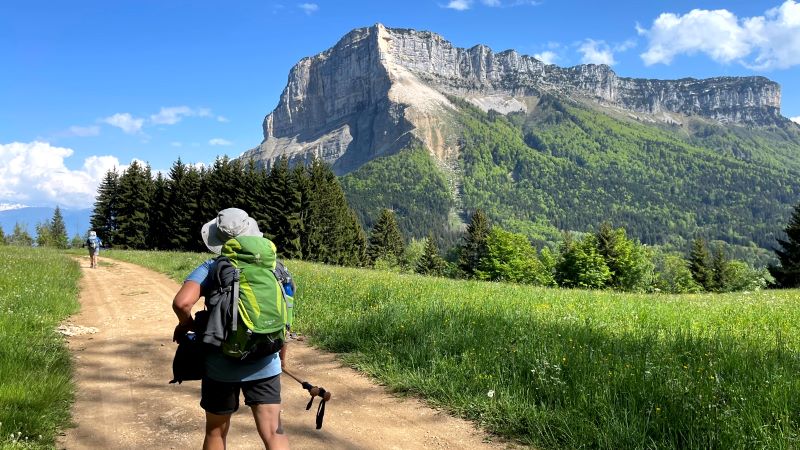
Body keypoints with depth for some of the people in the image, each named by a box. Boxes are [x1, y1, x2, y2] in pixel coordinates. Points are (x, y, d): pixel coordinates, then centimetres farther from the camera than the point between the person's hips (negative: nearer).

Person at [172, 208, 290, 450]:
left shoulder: (211, 268, -8)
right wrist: (281, 355, 21)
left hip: (221, 365, -1)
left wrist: (186, 324, -2)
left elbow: (181, 302, -24)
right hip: (264, 364, 2)